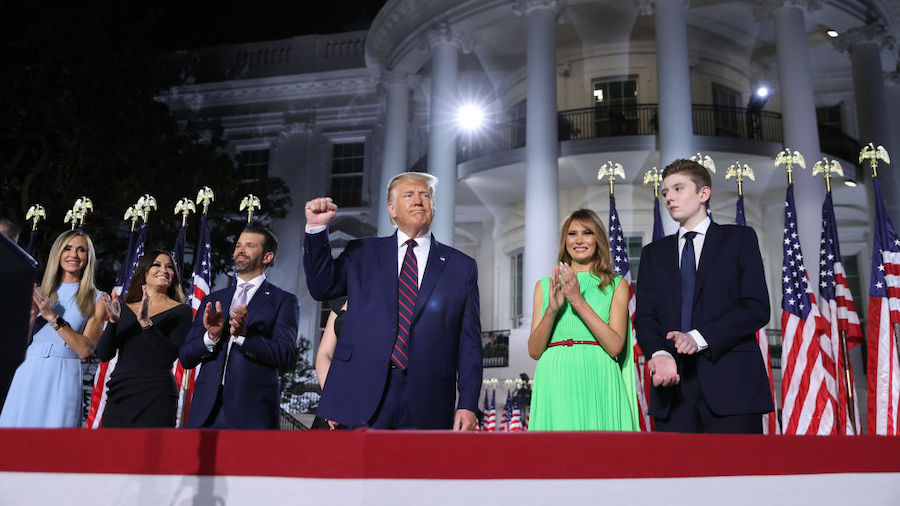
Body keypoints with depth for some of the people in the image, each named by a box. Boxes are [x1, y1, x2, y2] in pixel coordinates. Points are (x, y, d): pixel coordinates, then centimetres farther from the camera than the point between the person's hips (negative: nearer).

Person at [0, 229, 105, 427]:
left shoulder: (96, 299, 3)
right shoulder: (40, 292, 13)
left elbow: (85, 350, -7)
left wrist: (53, 317, -12)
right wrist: (32, 313, -8)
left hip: (64, 376, -2)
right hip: (29, 373, 3)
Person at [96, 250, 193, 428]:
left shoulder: (181, 311, 3)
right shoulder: (124, 309, 13)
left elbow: (172, 354, -11)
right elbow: (103, 354, 5)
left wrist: (145, 322, -17)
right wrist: (113, 321, -10)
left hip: (156, 395, -3)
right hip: (119, 394, 3)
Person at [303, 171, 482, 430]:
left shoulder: (461, 266, 10)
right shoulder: (362, 253, 14)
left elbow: (469, 343, 7)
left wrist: (467, 404, -1)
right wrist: (317, 228, 4)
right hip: (361, 399, 0)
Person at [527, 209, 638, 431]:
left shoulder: (616, 285, 8)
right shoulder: (545, 285, 12)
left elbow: (615, 346, -6)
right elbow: (534, 351, 5)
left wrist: (578, 301, -12)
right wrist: (552, 309, -11)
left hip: (597, 385, -1)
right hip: (555, 386, 1)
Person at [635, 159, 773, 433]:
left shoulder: (739, 238, 10)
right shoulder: (654, 253, 19)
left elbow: (757, 308, -2)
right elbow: (644, 316, 9)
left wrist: (699, 337, -14)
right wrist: (659, 354, -13)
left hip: (731, 383, -2)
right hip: (673, 387, 3)